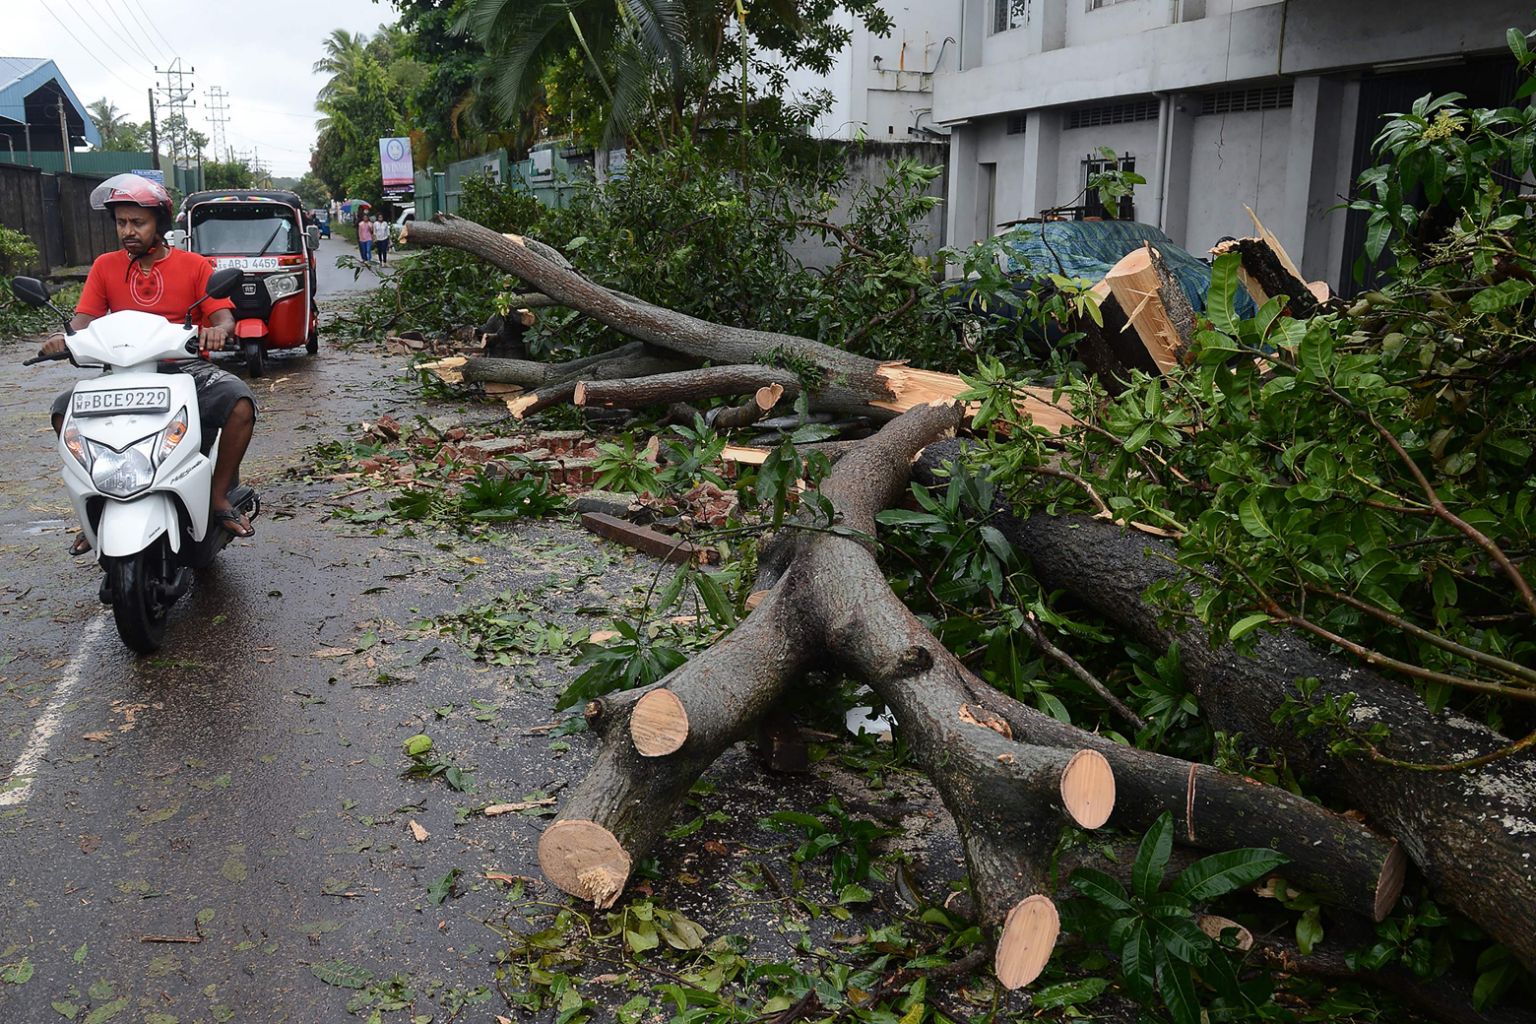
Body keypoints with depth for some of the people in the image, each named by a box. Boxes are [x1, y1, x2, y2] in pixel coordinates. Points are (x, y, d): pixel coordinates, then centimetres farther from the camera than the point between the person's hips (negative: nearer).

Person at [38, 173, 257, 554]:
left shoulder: (195, 265, 4)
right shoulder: (106, 266, 11)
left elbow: (224, 318, -6)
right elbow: (84, 319, 2)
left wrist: (218, 331, -31)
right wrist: (65, 336, -22)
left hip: (186, 368, -3)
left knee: (240, 404, -31)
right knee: (64, 410, -20)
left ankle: (220, 497, -14)